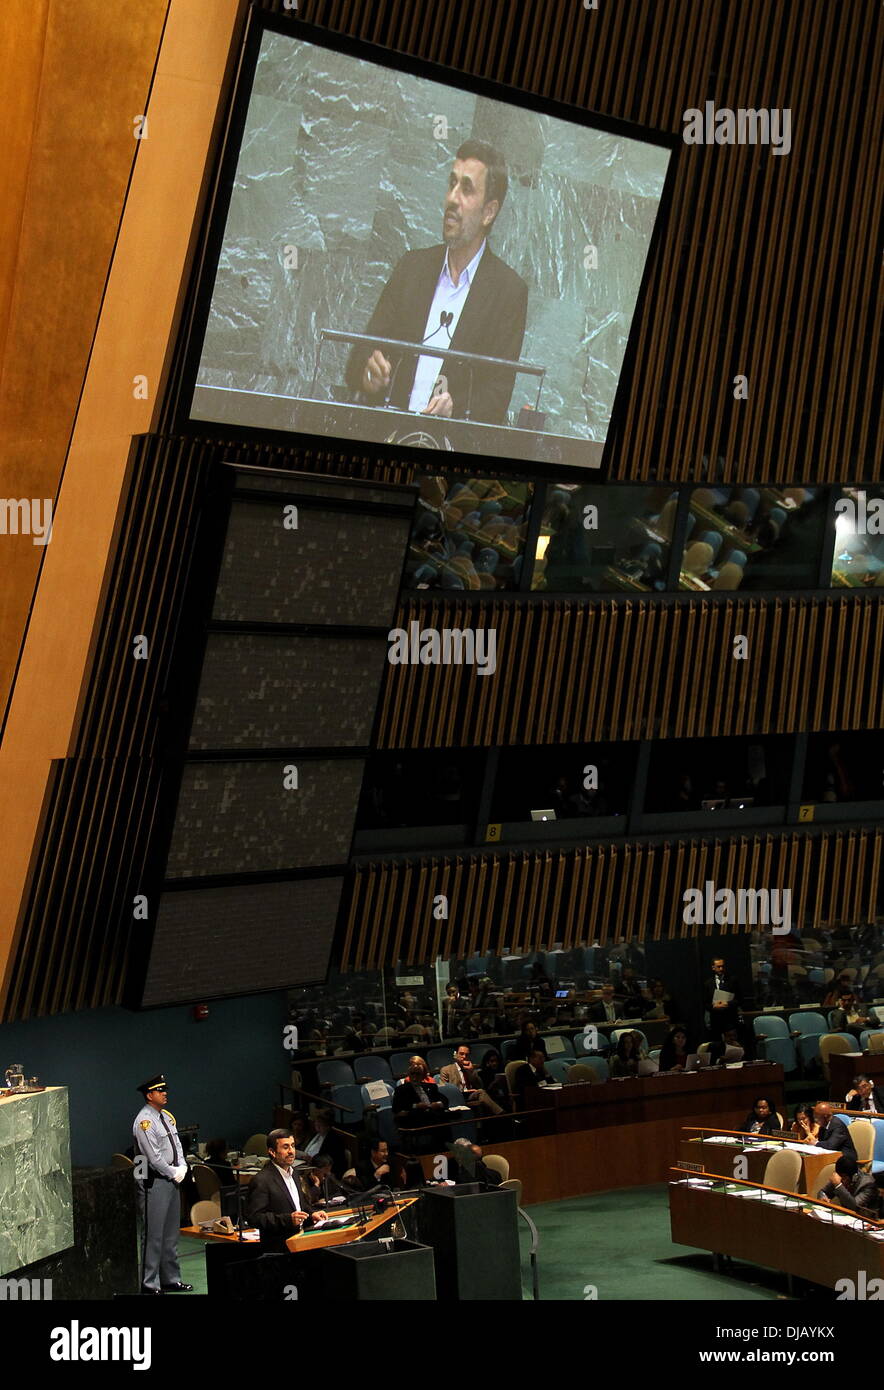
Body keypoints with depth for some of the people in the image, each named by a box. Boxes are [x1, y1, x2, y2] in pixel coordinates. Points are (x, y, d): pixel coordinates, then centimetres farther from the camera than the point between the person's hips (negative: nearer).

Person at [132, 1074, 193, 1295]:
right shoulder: (144, 1121, -15)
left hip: (171, 1180, 9)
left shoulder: (166, 1116, 12)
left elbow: (177, 1144, 15)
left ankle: (171, 1279, 22)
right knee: (153, 1235, -5)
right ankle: (149, 1284, 0)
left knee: (171, 1234, 14)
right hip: (154, 1183, -9)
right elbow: (154, 1158, -18)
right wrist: (174, 1174, -9)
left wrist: (182, 1168, 0)